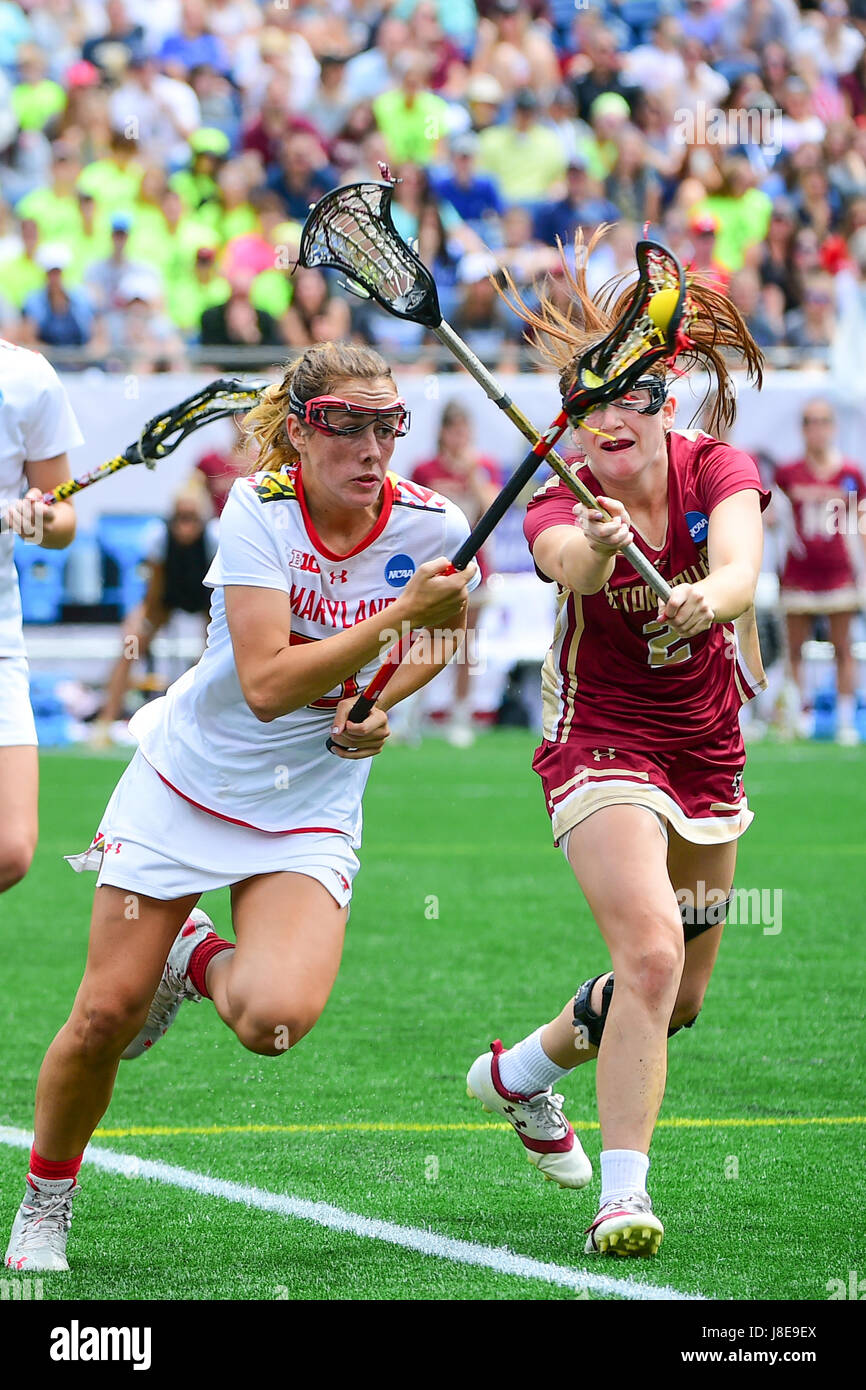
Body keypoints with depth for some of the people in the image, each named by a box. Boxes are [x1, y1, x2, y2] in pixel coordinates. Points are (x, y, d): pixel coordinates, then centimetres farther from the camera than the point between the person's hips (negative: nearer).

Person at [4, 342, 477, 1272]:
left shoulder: (431, 526, -11)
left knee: (275, 1021, -24)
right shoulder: (259, 507, -19)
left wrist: (380, 705, -4)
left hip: (310, 808, 1)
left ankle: (199, 959, 12)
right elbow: (266, 684, -28)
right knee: (104, 1018, -4)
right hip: (186, 777, -1)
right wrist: (399, 616, -33)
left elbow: (448, 626, 14)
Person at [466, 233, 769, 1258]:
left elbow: (740, 566, -32)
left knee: (679, 1000, 14)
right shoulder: (559, 508, -17)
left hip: (708, 751, 5)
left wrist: (709, 598, -55)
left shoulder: (717, 470, -12)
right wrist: (596, 553, -65)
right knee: (650, 952, -26)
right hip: (602, 744, -4)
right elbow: (570, 563, -42)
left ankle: (525, 1070, 41)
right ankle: (624, 1193, -22)